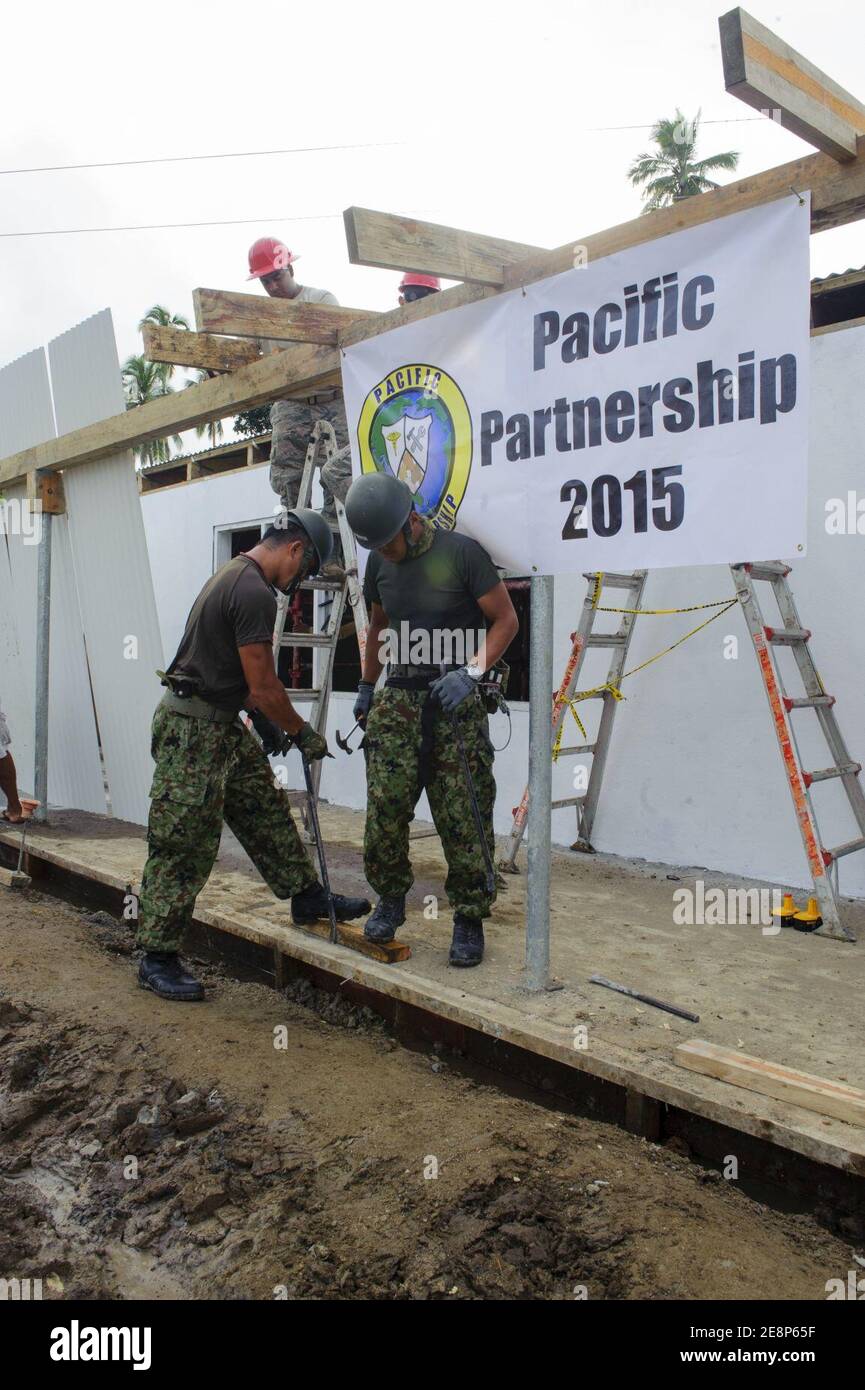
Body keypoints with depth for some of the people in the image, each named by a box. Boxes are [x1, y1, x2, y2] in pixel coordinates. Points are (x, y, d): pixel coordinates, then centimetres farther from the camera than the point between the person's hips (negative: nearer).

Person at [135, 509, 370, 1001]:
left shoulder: (235, 574, 14)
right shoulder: (255, 593, -20)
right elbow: (265, 687, -19)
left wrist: (266, 721, 22)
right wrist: (304, 734, -5)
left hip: (222, 725, 11)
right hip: (193, 730, -11)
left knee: (267, 812, 18)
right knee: (184, 848, -3)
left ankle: (307, 896, 31)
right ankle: (158, 958, 7)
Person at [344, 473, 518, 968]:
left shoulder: (462, 552, -8)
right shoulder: (379, 563, 9)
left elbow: (506, 619, -5)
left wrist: (471, 672, -17)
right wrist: (366, 688, 25)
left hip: (456, 704, -4)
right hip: (398, 701, 4)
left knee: (461, 816, -3)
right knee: (385, 806, -5)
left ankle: (470, 920, 11)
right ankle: (390, 899, 17)